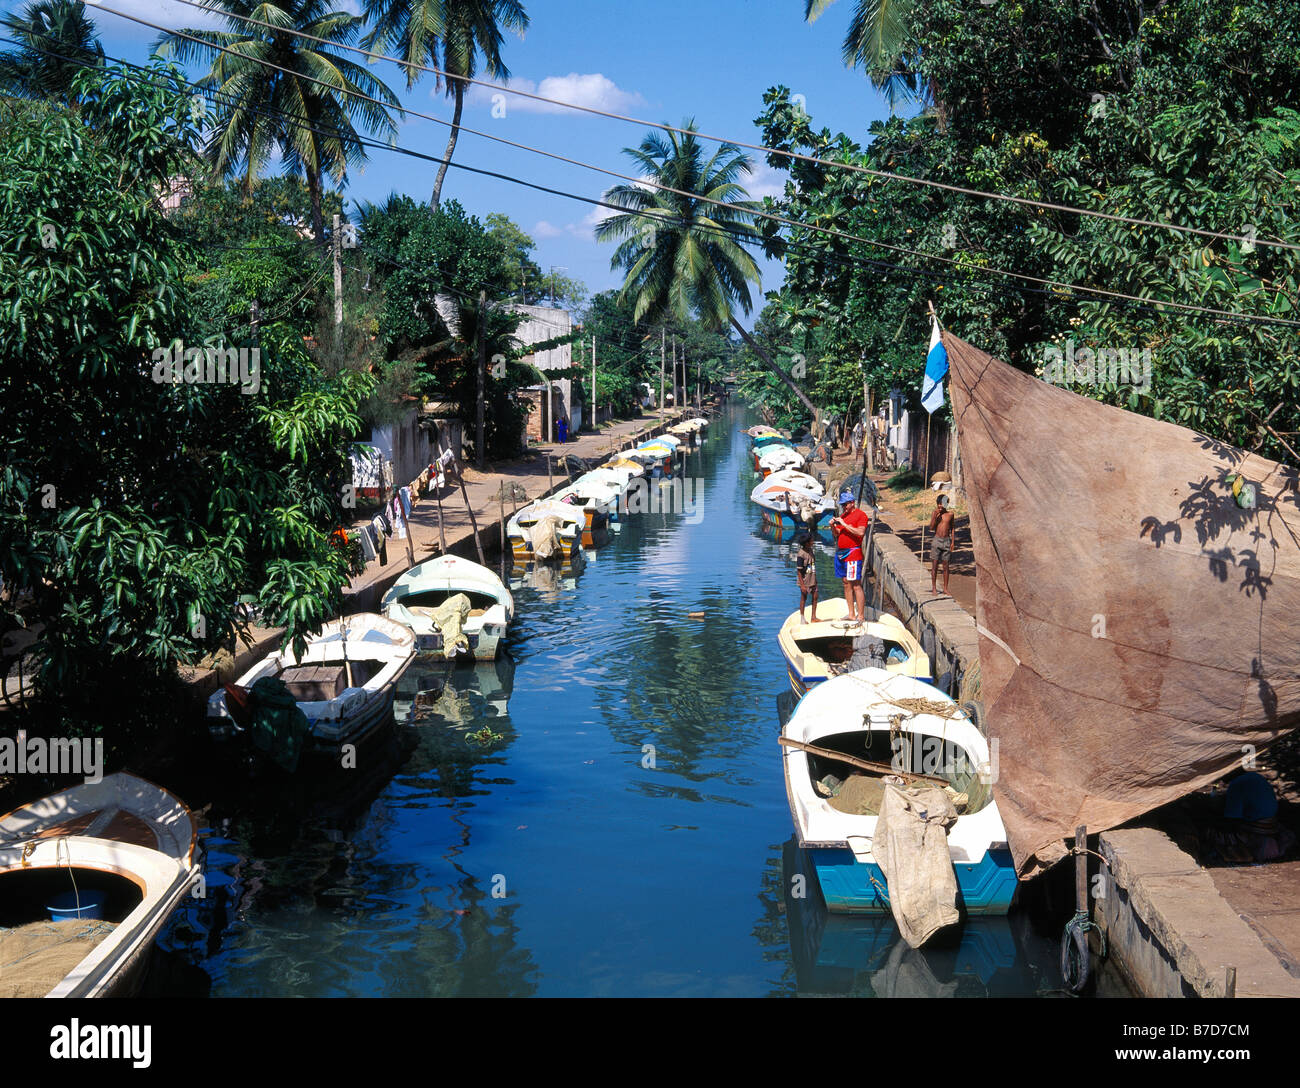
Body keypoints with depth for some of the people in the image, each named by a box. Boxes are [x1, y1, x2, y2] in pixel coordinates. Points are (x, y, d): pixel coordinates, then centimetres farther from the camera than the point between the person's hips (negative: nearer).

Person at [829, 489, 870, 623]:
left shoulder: (860, 515, -6)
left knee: (855, 585, -9)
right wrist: (833, 526, 2)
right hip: (840, 552, 8)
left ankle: (861, 616, -8)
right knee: (846, 583, 9)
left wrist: (844, 524, -20)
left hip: (853, 553, -8)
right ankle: (851, 615, 13)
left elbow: (860, 532, -21)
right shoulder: (842, 516, 18)